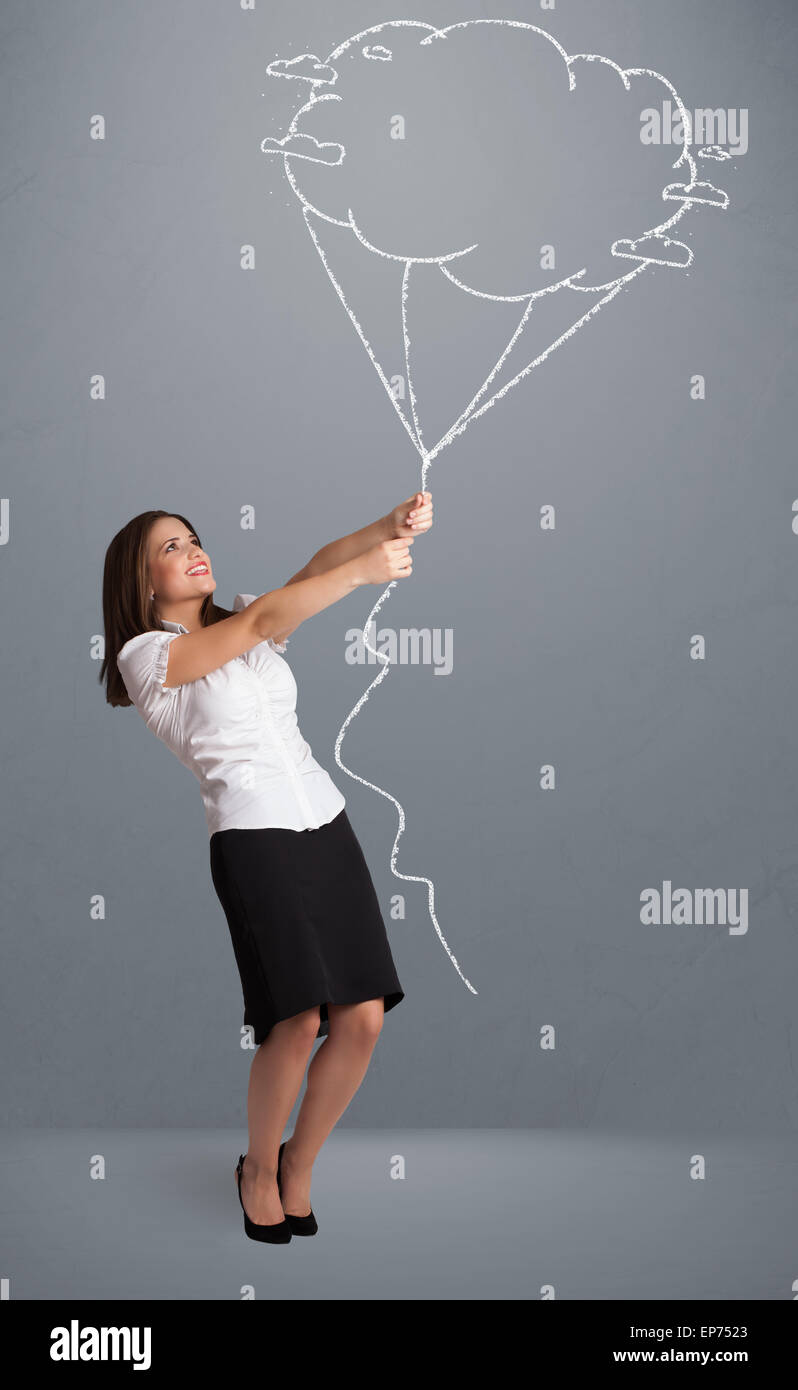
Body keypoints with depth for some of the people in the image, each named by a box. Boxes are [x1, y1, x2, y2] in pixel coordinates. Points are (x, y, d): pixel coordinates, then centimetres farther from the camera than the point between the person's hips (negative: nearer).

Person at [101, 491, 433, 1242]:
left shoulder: (243, 618, 18)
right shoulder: (145, 654, 0)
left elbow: (321, 564, 3)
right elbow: (262, 623, -13)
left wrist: (391, 526, -16)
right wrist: (364, 571, -16)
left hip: (326, 824, 6)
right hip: (252, 836, -6)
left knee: (362, 1016, -2)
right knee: (298, 1018, -17)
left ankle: (298, 1166, 21)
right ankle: (259, 1168, 12)